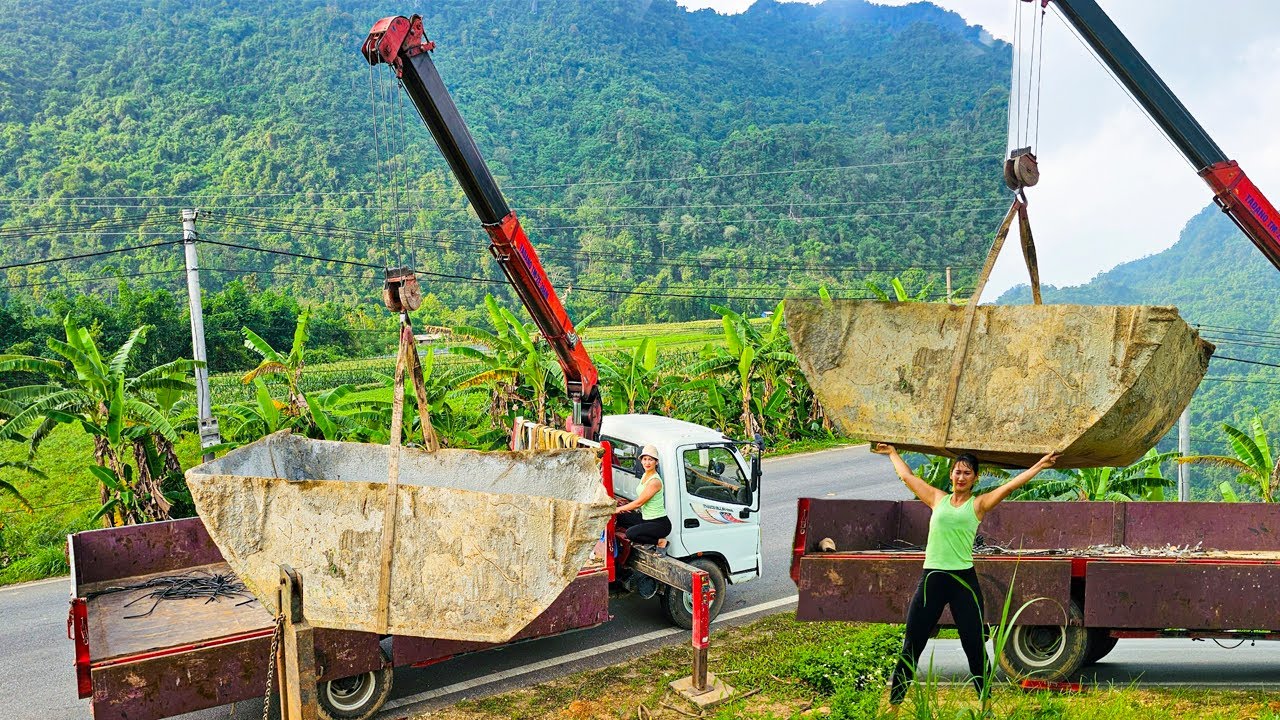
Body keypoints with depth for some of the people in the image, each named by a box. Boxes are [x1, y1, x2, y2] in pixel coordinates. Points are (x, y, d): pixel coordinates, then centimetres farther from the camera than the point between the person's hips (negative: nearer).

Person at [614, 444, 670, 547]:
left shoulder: (655, 481, -21)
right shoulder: (645, 476, 7)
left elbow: (639, 502, -18)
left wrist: (620, 509, -7)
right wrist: (625, 508, 7)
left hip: (659, 523, -9)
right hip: (645, 518, 9)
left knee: (631, 534, -27)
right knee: (618, 517, 3)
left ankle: (659, 541, -6)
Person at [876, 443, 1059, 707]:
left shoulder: (978, 504, 6)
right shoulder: (937, 499, 12)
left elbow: (1010, 486, 0)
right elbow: (907, 475, 21)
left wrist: (1041, 465, -4)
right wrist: (893, 452, 32)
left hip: (963, 579, -2)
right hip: (931, 578, 2)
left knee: (974, 648, 5)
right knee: (911, 647, 4)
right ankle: (893, 704, 10)